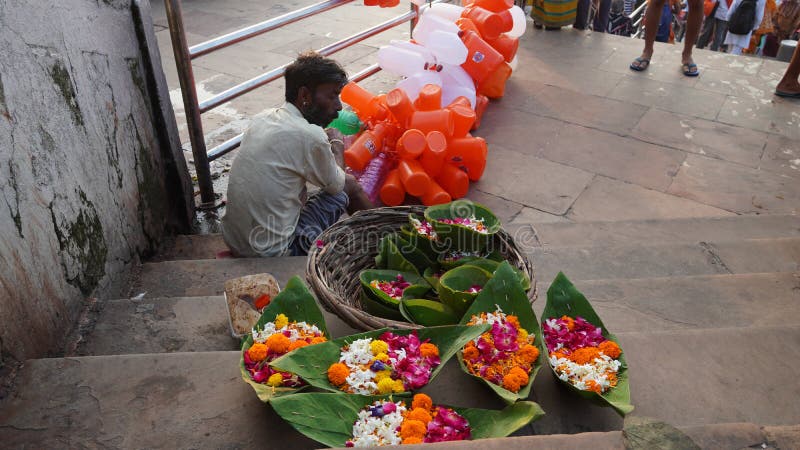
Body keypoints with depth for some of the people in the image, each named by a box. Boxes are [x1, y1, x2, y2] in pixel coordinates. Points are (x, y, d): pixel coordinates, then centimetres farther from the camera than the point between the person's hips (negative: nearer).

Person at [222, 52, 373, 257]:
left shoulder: (262, 119, 2)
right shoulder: (310, 136, -21)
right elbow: (336, 184, -2)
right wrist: (337, 144, 14)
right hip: (272, 255, -8)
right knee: (348, 187, 8)